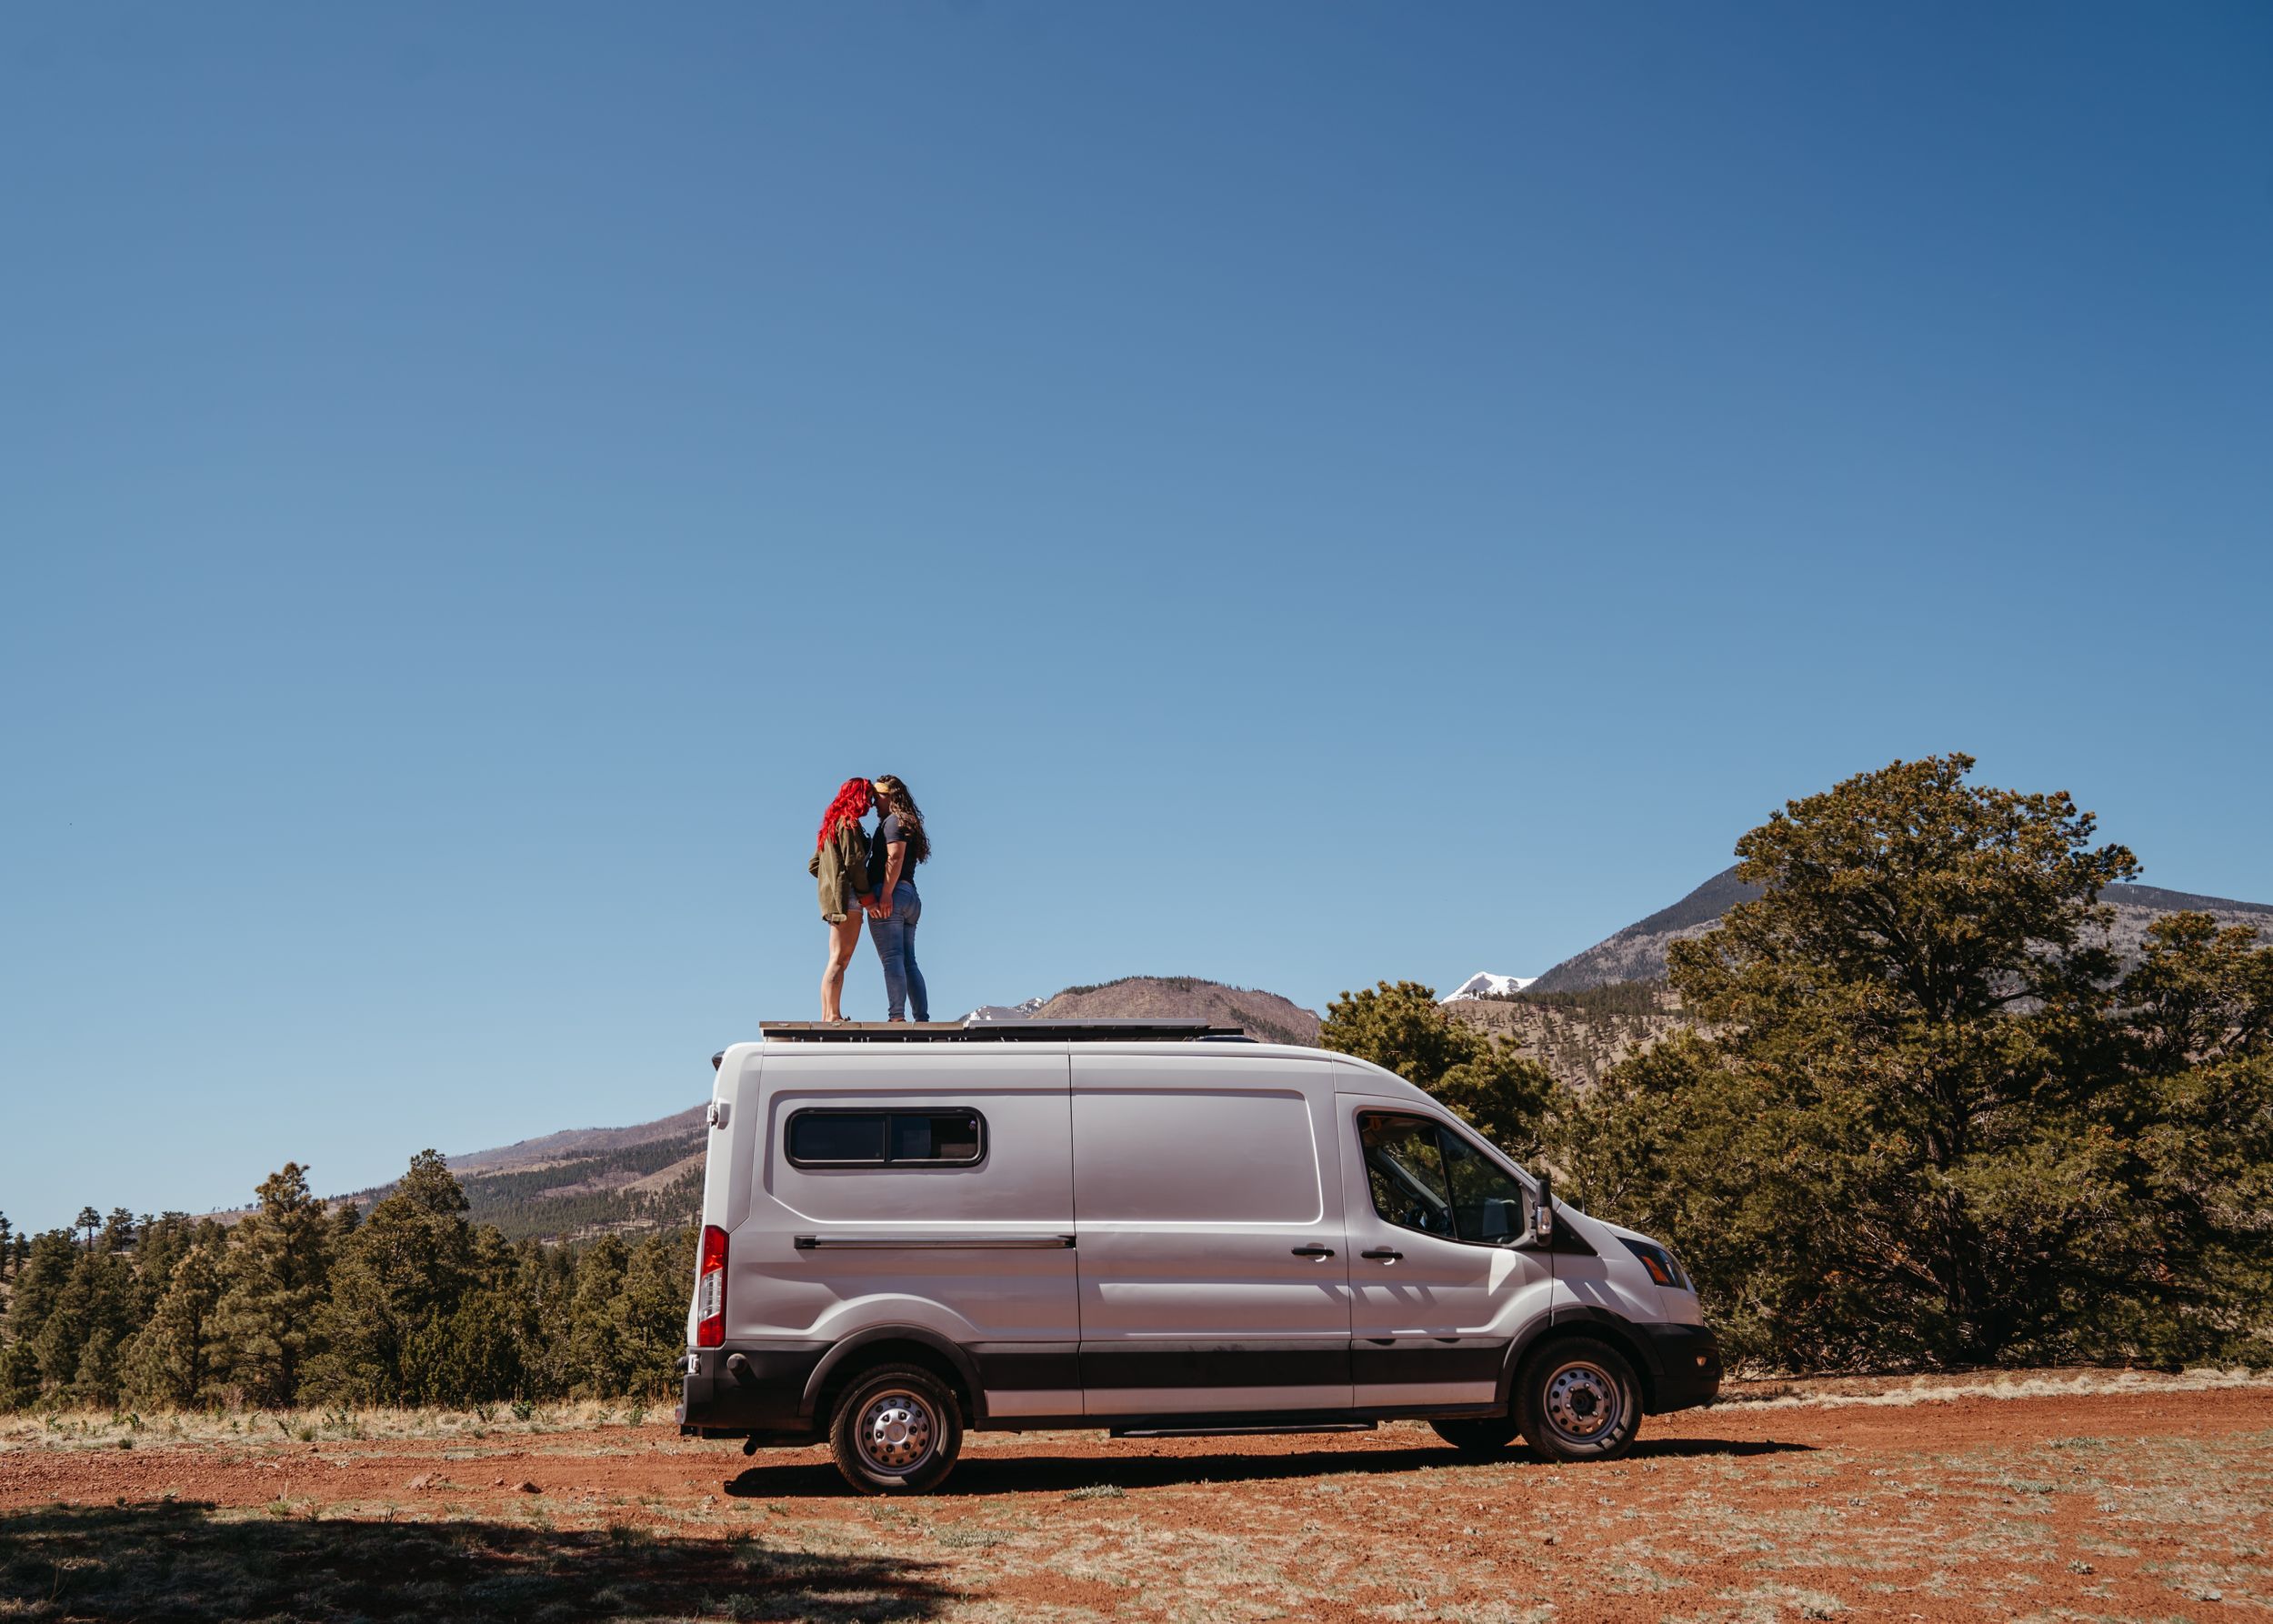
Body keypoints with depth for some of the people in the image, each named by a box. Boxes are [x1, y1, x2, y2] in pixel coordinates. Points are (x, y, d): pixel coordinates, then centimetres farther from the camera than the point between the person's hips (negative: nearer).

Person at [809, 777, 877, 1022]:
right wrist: (867, 896, -12)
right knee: (840, 959, -14)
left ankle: (827, 1018, 4)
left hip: (832, 898, 9)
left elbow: (813, 865, 23)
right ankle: (833, 1016, -20)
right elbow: (854, 862, -17)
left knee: (837, 960, 8)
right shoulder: (849, 822, -7)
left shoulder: (831, 824, 22)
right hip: (847, 896, -9)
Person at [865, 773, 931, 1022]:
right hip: (910, 896, 9)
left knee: (892, 958, -15)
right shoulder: (909, 824, 25)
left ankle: (896, 1016, -22)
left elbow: (895, 858, -16)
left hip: (890, 894, -9)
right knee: (908, 962, 8)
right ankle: (922, 1018, 2)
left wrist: (885, 894, -22)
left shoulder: (894, 821, -3)